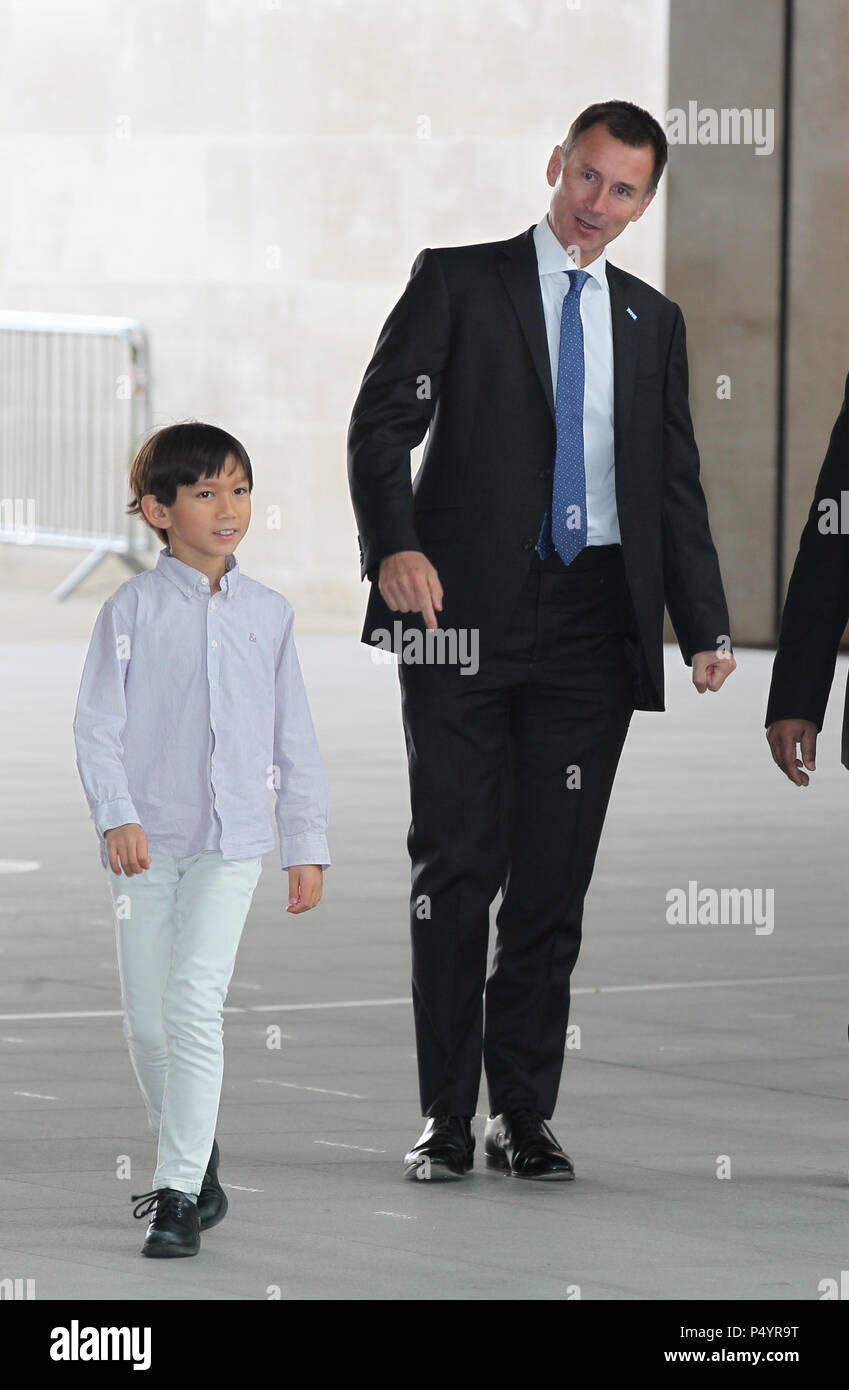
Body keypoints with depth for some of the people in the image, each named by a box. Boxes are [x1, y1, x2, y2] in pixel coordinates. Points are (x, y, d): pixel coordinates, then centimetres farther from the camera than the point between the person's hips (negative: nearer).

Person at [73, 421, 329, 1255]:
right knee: (147, 1020, 6)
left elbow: (294, 740, 11)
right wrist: (116, 815, -19)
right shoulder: (133, 610, -1)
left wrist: (307, 846, 9)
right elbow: (97, 724, -5)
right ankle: (194, 1170, 25)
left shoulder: (268, 614, 6)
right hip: (147, 841, 0)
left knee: (195, 999, -15)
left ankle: (180, 1193, -15)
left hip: (232, 842, 0)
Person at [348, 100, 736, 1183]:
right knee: (456, 865, -2)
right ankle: (447, 1115, 5)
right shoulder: (457, 282, 4)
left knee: (555, 880, 3)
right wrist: (394, 544, -23)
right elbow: (383, 421, -5)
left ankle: (524, 1115, 11)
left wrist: (705, 629, 5)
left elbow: (676, 486, 16)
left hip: (592, 625, 3)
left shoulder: (652, 323, 16)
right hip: (467, 614, -3)